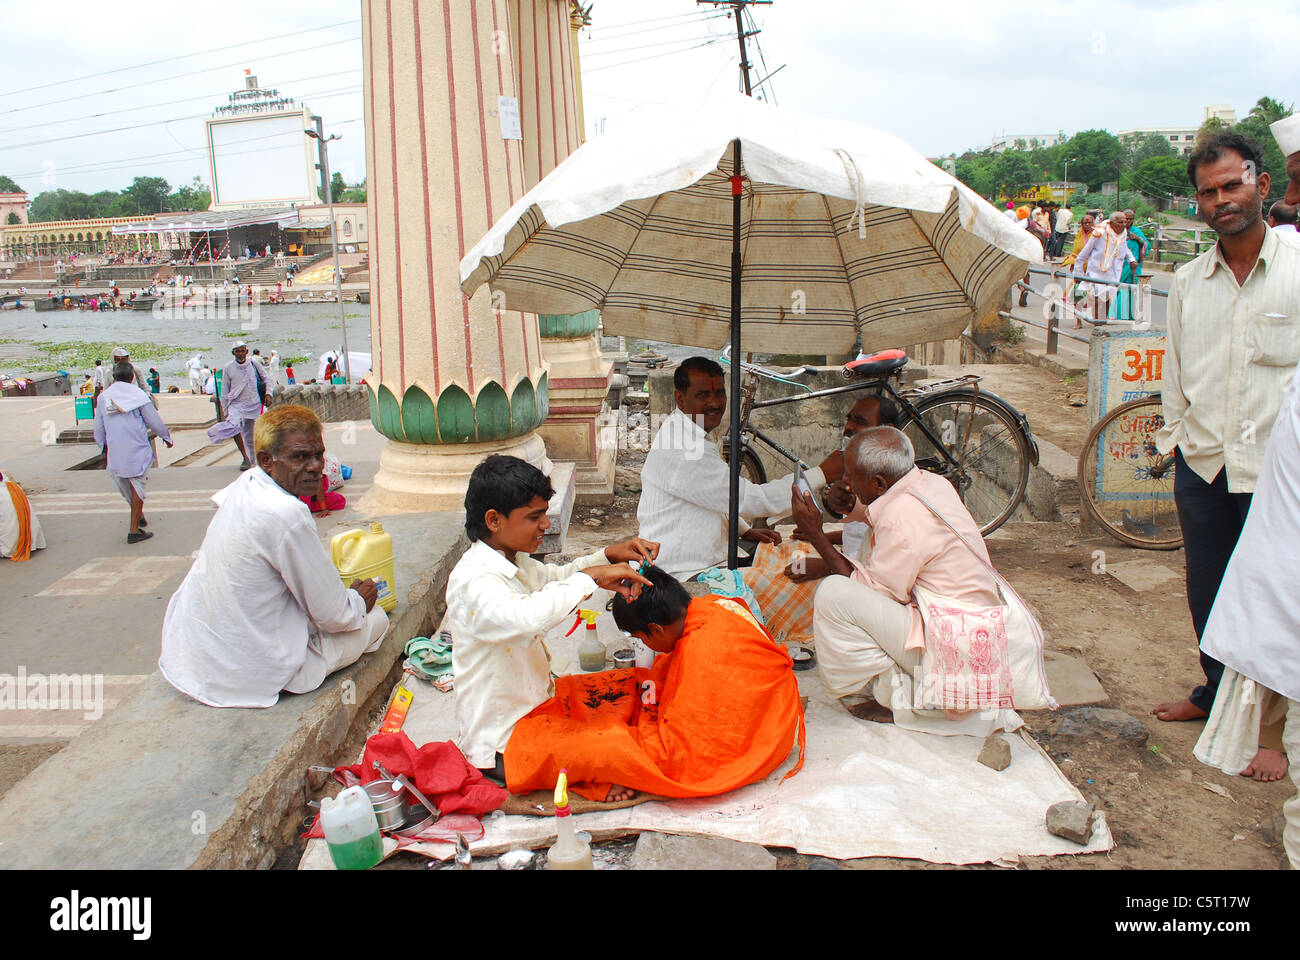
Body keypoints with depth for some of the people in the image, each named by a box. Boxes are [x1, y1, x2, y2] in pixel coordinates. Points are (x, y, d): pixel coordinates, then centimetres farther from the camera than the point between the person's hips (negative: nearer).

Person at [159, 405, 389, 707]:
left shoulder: (245, 484, -1)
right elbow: (331, 614, -19)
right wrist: (359, 600, 4)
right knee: (376, 618, 7)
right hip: (250, 675, -9)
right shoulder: (288, 515, -29)